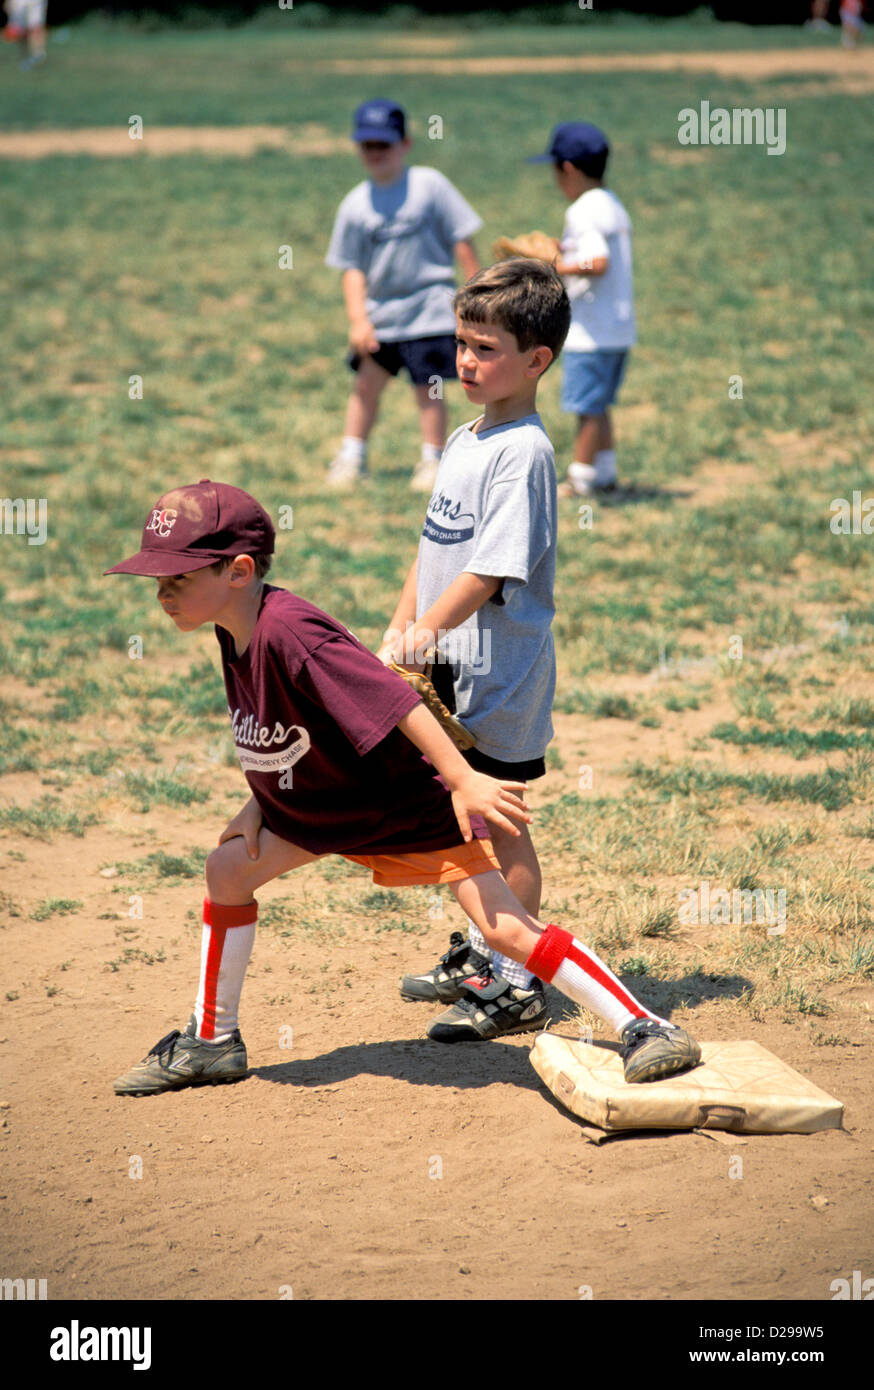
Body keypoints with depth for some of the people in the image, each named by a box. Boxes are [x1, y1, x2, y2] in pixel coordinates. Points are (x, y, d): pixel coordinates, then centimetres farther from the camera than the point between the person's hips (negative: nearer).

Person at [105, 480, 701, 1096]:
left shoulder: (291, 631, -32)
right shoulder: (235, 632, -4)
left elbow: (396, 700, -35)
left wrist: (464, 781, -38)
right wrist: (260, 802, 2)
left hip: (413, 802, -9)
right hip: (318, 803, 9)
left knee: (507, 928, -16)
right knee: (229, 869, 9)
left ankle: (645, 1029, -9)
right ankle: (212, 1041, 24)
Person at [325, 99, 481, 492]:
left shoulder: (429, 185, -5)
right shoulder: (355, 205, 1)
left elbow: (461, 241, -1)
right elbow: (352, 267, 1)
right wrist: (358, 318, -9)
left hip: (429, 308, -3)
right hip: (379, 312, 3)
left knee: (427, 387, -1)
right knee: (366, 383, 9)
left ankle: (433, 461, 12)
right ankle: (352, 456, 23)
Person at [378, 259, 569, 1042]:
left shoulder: (524, 451, -18)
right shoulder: (466, 439, 11)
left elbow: (493, 568, -25)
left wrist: (429, 626, -29)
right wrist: (401, 628, 10)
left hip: (500, 675, -9)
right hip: (449, 668, 9)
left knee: (500, 825, -1)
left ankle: (519, 986, 8)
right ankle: (479, 955, 33)